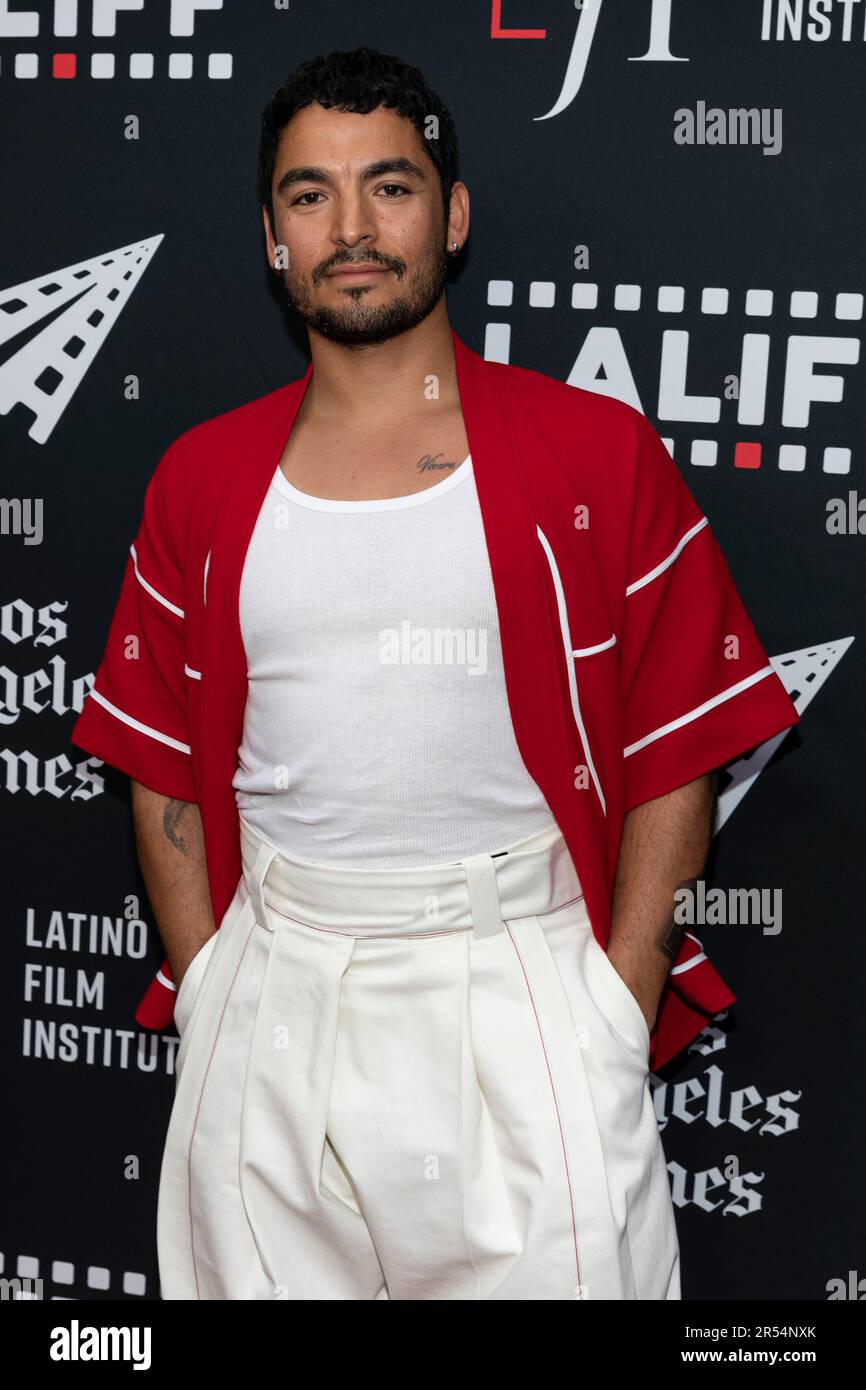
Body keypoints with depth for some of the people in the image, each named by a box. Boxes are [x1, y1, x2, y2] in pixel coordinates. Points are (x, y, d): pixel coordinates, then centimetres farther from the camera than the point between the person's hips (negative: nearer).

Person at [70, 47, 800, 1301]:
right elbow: (163, 771, 9)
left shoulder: (600, 456, -1)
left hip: (523, 974, -2)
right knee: (261, 1276, 12)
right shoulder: (203, 480, 6)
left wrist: (618, 1006, -8)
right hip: (273, 986, 2)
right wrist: (207, 992, 1)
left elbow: (675, 755, -2)